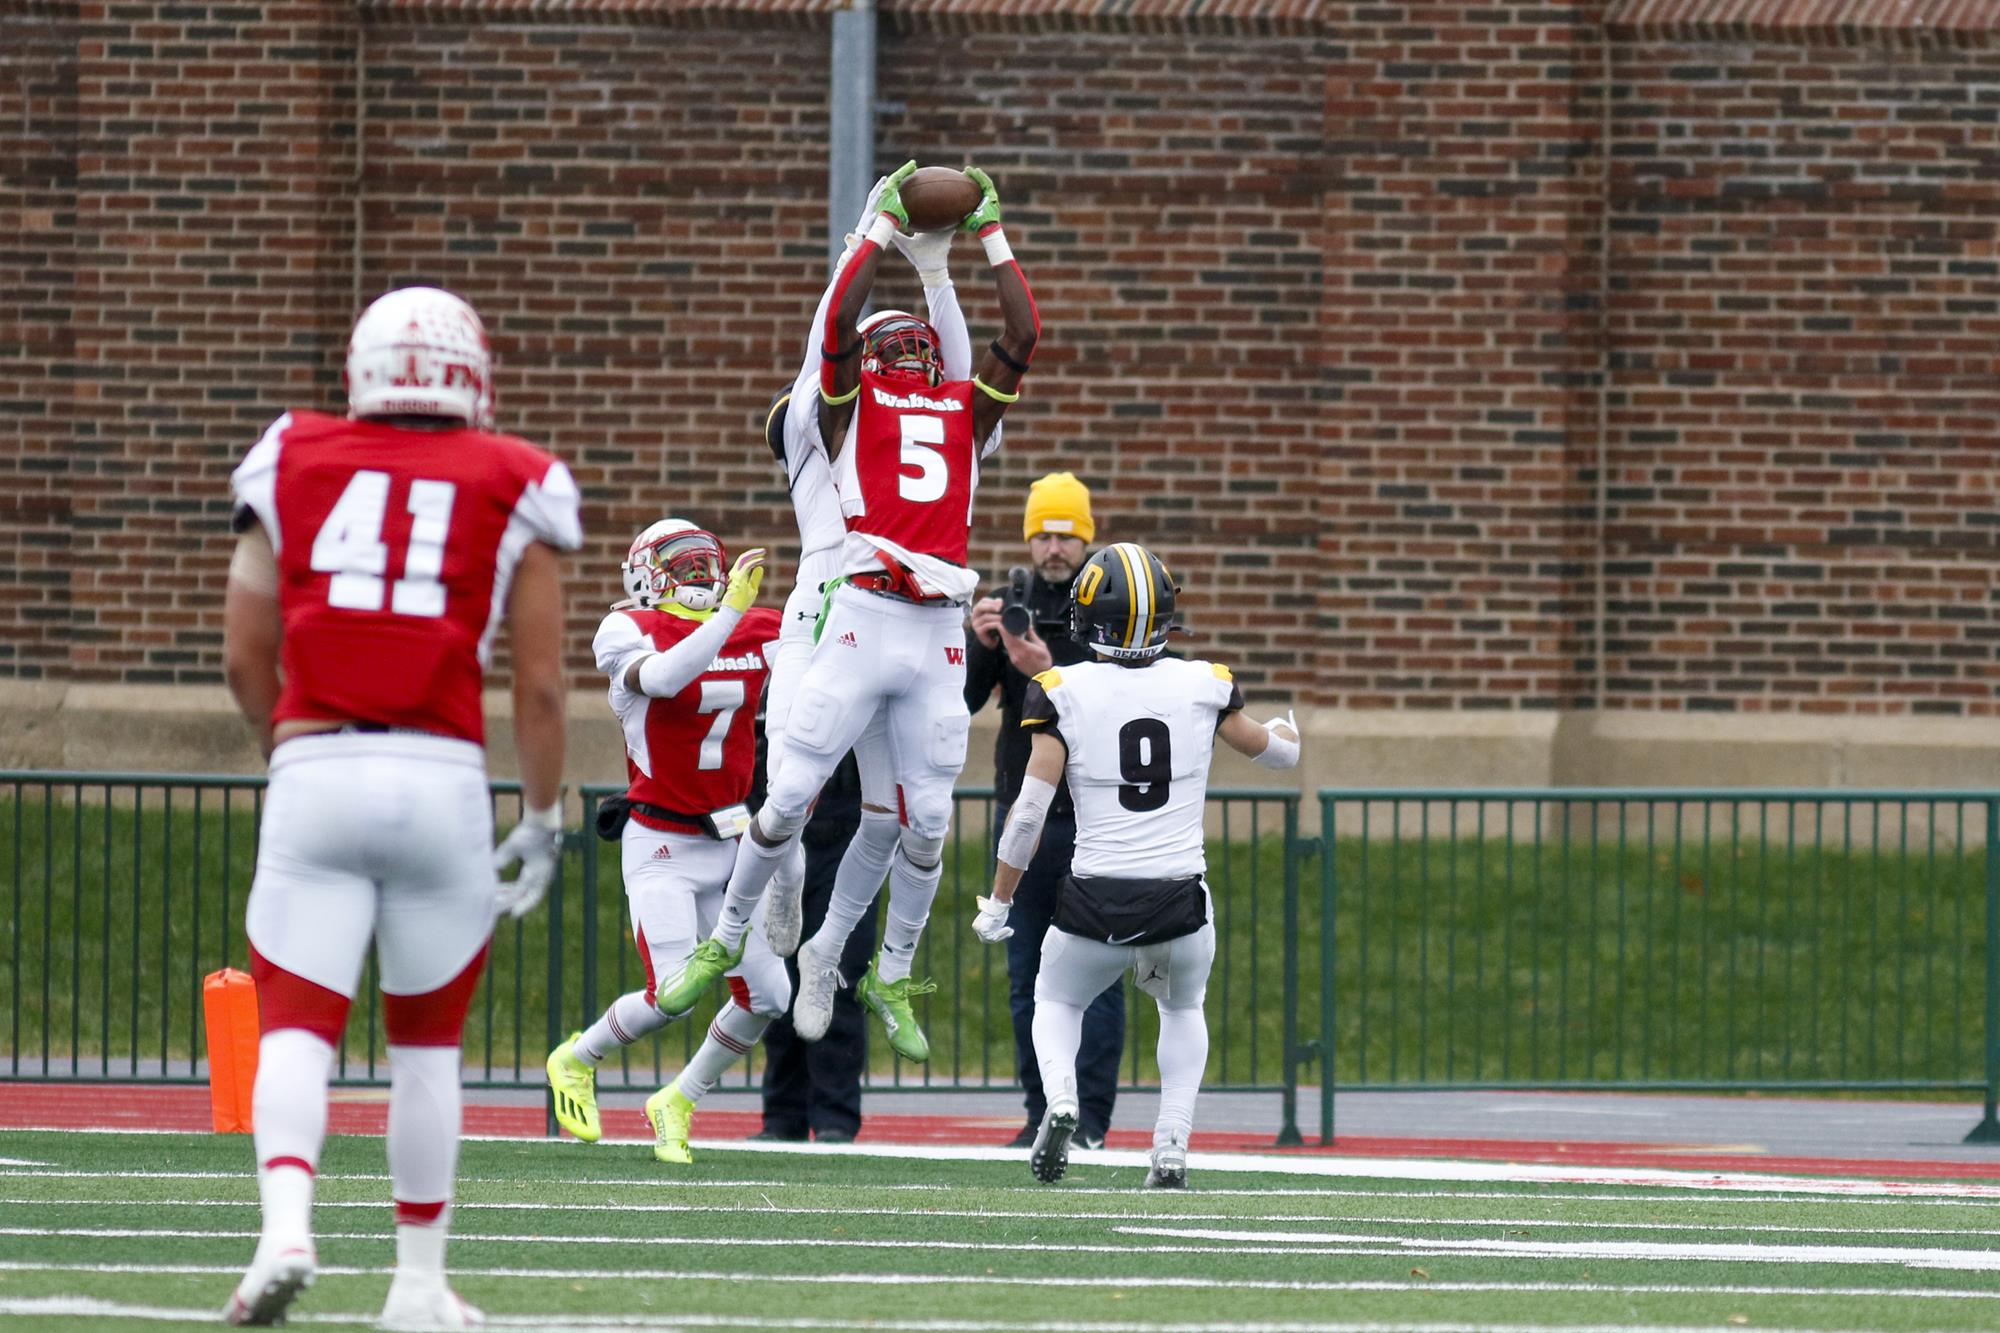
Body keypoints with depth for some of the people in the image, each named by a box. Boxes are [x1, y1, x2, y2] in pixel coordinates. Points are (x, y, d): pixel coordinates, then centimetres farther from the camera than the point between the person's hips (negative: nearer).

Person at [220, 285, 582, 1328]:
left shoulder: (291, 469, 8)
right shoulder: (512, 491, 5)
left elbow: (244, 659, 10)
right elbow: (538, 685, 4)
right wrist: (542, 821, 16)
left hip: (316, 775, 0)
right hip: (442, 781, 0)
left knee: (296, 1031, 0)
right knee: (426, 1042, 14)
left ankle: (285, 1227, -25)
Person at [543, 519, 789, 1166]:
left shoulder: (760, 635, 7)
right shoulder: (629, 632, -9)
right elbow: (663, 678, -29)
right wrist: (732, 609, -35)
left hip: (730, 845, 6)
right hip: (662, 845, -6)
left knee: (767, 995, -2)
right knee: (674, 995, -16)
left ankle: (675, 1105, 20)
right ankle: (576, 1062, 14)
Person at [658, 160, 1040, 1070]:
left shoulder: (966, 412, 20)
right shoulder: (850, 405, 10)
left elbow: (1023, 333, 14)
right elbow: (838, 317, -3)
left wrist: (991, 236, 17)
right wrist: (884, 226, 4)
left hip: (941, 635, 3)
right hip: (863, 618, -3)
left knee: (925, 821, 4)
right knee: (792, 797, -5)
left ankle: (893, 976, 20)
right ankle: (729, 934, 14)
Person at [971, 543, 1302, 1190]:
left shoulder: (1063, 693, -7)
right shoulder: (1203, 687, -1)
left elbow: (1030, 810, -8)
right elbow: (1277, 752, 17)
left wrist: (997, 902, 4)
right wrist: (1286, 730, 42)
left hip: (1095, 910, -1)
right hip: (1181, 906, 2)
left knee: (1056, 1004, 27)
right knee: (1182, 1010, 31)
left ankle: (1060, 1099, -3)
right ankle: (1172, 1146, 14)